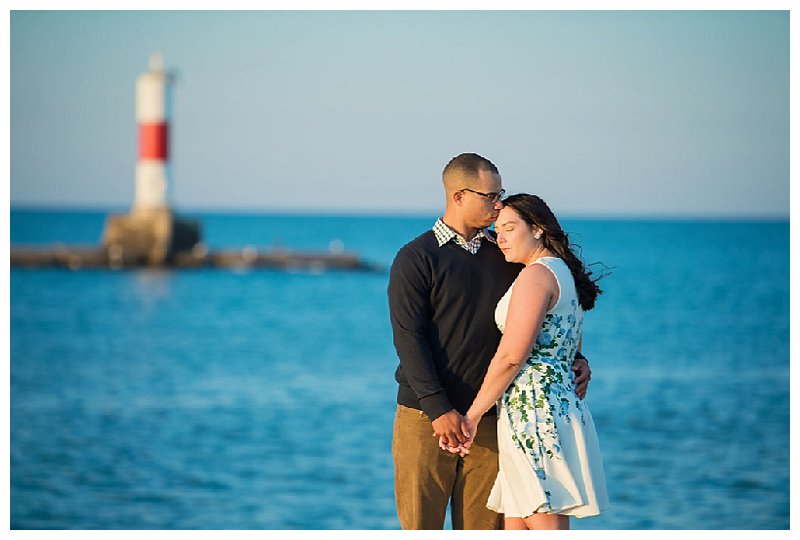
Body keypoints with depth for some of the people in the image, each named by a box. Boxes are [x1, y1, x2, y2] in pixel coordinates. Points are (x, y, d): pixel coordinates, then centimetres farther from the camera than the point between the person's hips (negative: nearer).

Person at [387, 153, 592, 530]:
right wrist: (438, 409, -18)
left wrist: (572, 360, 0)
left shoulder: (505, 257, 12)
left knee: (484, 527, 3)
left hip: (488, 421, 4)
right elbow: (408, 339, -9)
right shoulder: (415, 259, -2)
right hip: (425, 415, -4)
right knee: (420, 526, -1)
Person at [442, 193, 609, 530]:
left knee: (546, 527, -10)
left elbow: (511, 357, -15)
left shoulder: (536, 275, -10)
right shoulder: (566, 275, 19)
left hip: (533, 413, -10)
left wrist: (473, 414, -7)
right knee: (514, 528, 9)